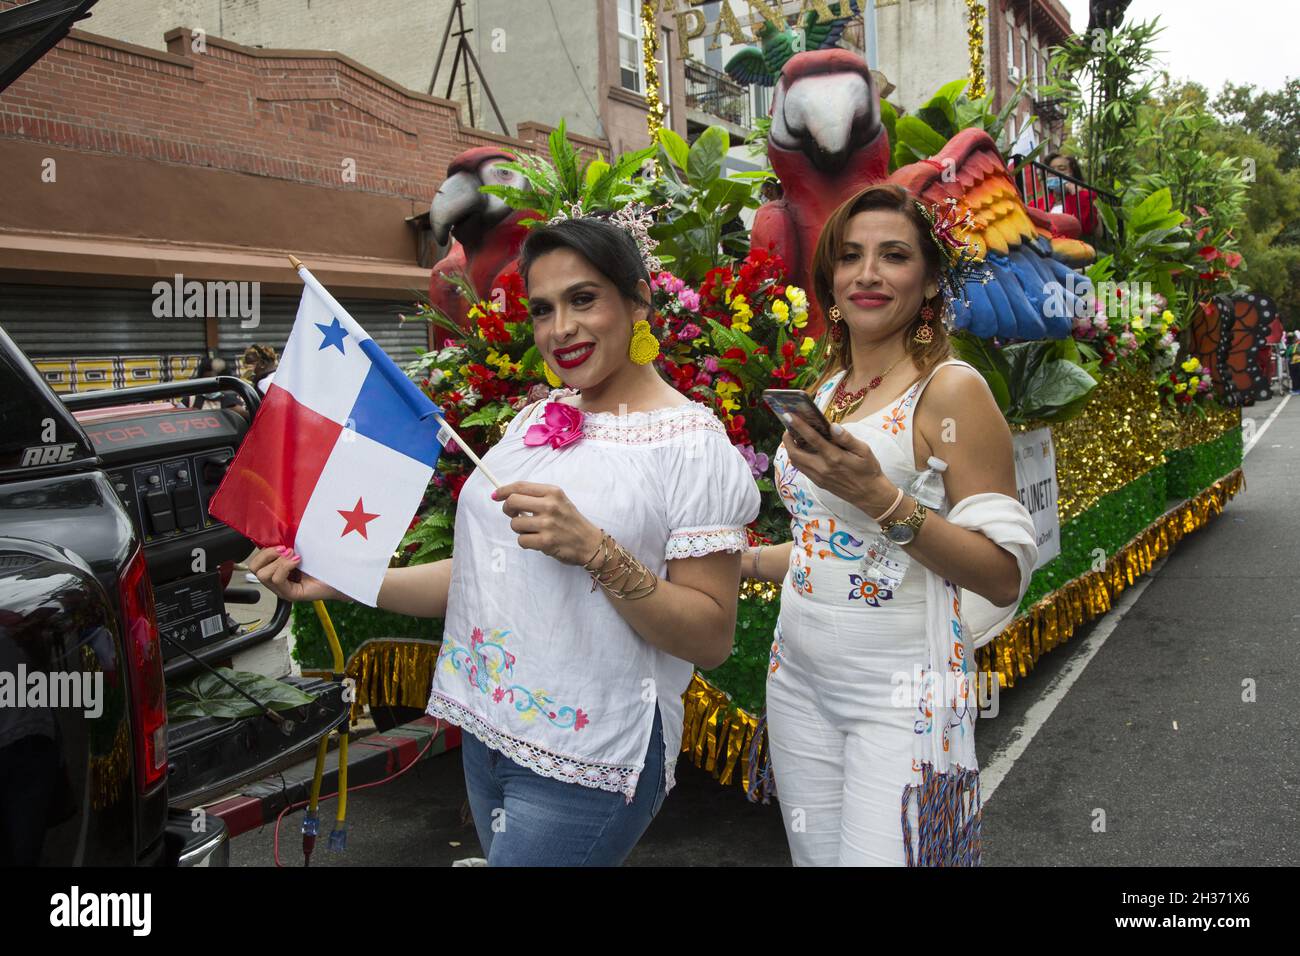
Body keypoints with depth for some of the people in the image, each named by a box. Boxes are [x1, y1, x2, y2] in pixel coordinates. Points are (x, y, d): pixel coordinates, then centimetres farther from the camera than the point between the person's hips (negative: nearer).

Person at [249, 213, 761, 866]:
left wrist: (595, 550, -26)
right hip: (486, 733, 6)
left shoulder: (691, 442, -12)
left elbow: (711, 638, -14)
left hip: (585, 764, -6)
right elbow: (484, 572, 10)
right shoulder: (536, 420, 8)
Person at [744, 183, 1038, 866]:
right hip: (798, 678, 6)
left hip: (901, 694, -6)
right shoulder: (822, 393, 10)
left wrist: (881, 498, -26)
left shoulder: (951, 389, -11)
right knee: (815, 856, 15)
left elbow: (1005, 578, -16)